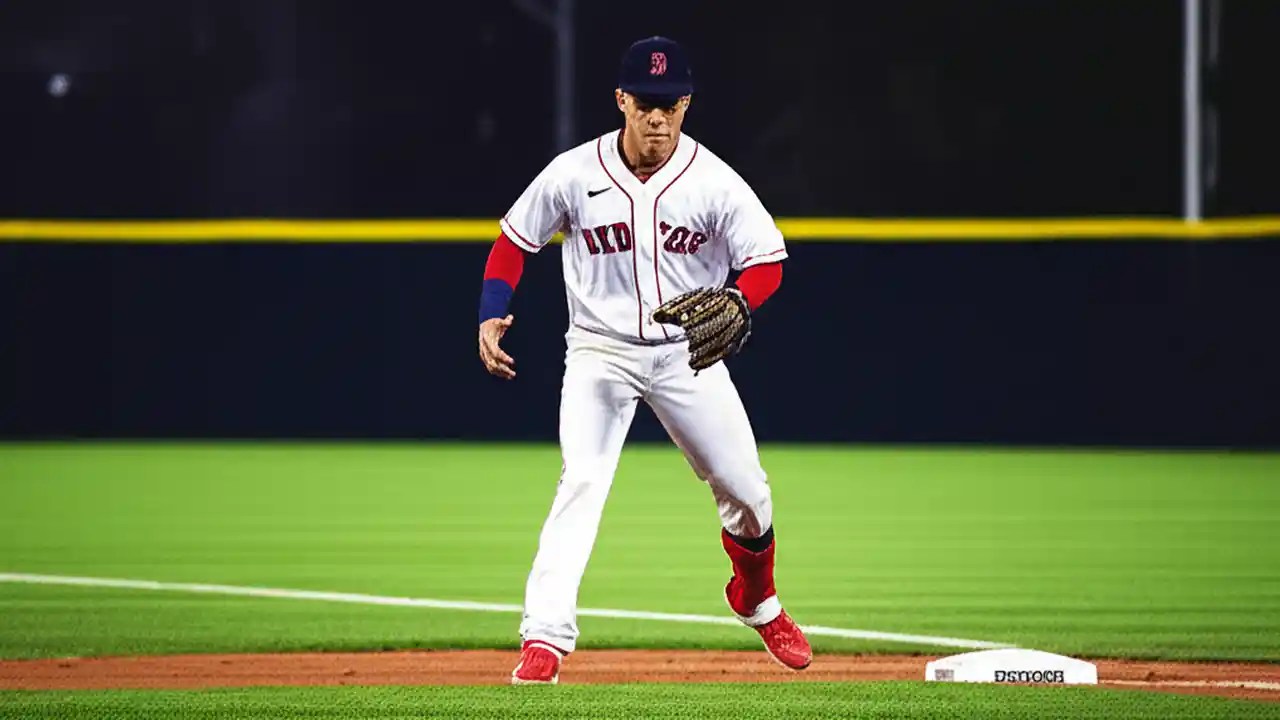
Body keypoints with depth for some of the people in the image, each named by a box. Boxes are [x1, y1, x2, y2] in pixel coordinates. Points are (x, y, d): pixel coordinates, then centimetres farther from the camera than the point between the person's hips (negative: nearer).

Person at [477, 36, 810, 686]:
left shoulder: (714, 181, -11)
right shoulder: (573, 174, -10)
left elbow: (767, 261, -9)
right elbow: (514, 240, 2)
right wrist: (490, 316, -11)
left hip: (688, 353, 2)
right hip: (600, 353, -2)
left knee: (745, 489, 7)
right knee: (580, 484, -20)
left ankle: (757, 602, 37)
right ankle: (544, 640, -26)